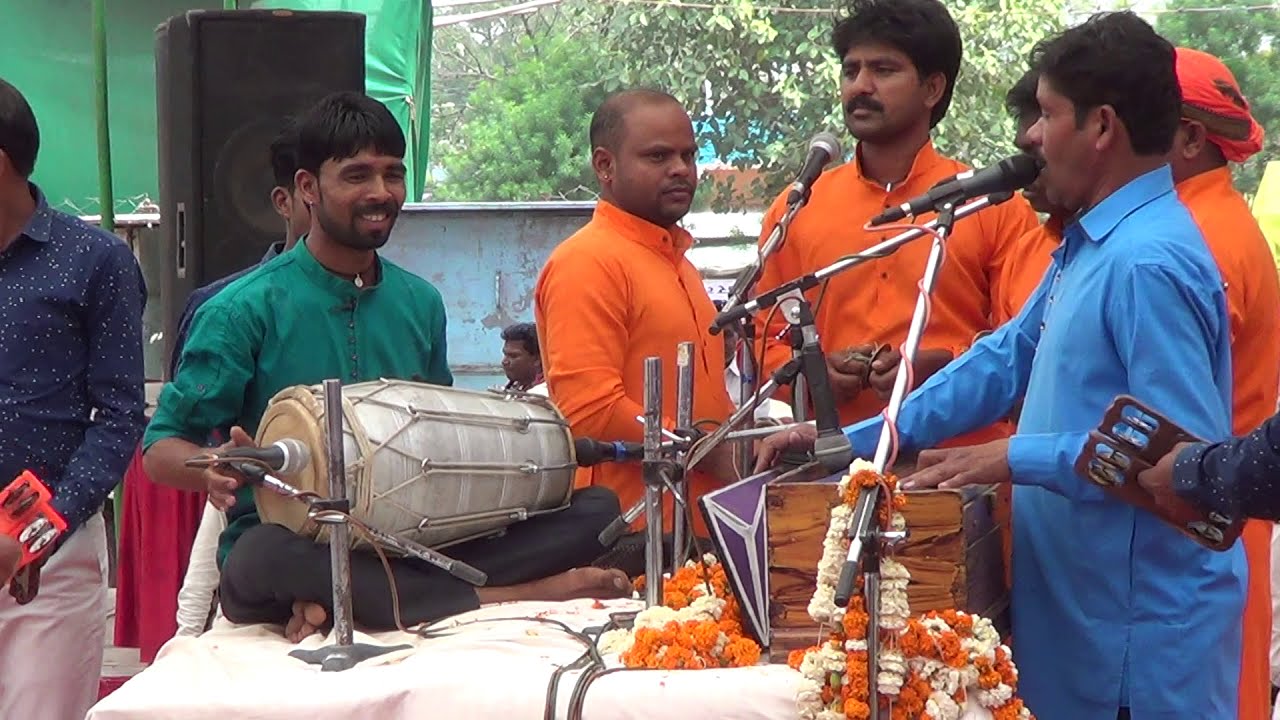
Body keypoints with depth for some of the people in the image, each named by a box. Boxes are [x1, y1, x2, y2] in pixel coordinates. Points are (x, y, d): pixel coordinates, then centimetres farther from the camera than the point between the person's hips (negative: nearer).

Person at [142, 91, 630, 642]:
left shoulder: (421, 303, 13)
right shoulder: (248, 309, -2)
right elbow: (160, 449, -3)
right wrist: (216, 471, -27)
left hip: (409, 543, 5)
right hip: (291, 543, -4)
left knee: (597, 512, -13)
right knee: (264, 560, -42)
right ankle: (503, 598, -28)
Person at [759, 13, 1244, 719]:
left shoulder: (1147, 262, -22)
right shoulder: (1092, 242, 10)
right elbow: (1007, 358, 15)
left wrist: (1019, 460, -20)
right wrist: (853, 441, 11)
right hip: (1075, 607, 9)